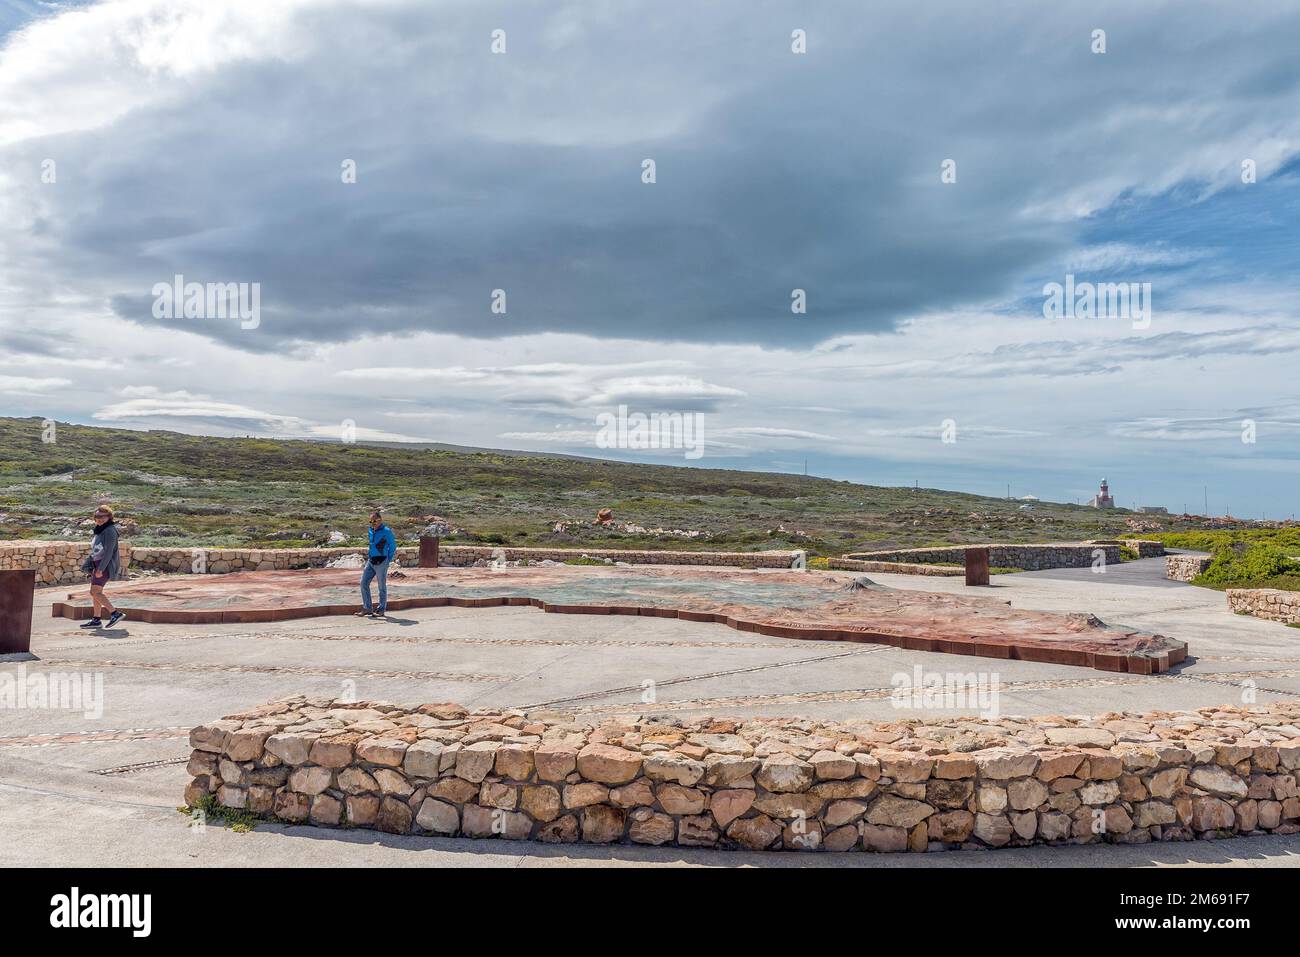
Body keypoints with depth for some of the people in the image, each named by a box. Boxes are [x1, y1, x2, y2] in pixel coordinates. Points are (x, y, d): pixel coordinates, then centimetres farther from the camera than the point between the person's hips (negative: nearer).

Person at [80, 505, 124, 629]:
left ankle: (115, 613, -14)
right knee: (94, 592, 10)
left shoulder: (110, 531, -14)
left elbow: (109, 551, -21)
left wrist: (100, 569, -24)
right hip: (99, 564, 10)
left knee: (95, 592, -15)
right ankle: (97, 620, 14)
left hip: (106, 565, -10)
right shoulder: (100, 530, 16)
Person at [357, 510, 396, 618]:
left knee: (382, 586, 1)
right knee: (364, 583, 2)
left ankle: (382, 610, 10)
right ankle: (366, 608, 10)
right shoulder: (371, 531, 11)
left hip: (381, 562, -7)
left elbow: (393, 547, -5)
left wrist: (388, 561, -3)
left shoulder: (387, 531, -10)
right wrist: (368, 555, 16)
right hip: (371, 561, 7)